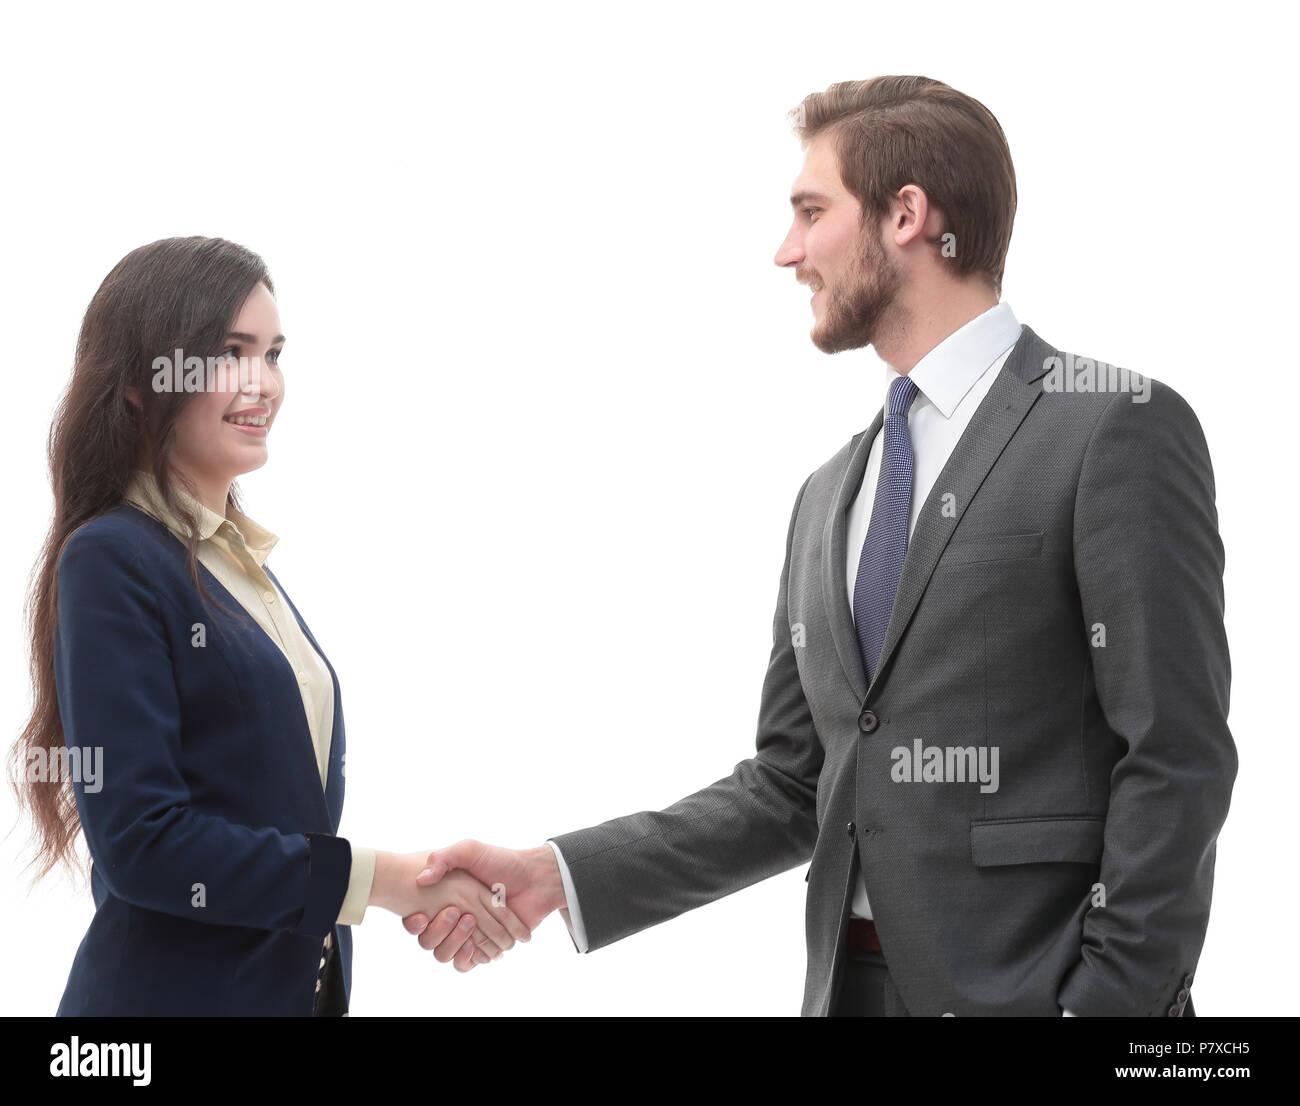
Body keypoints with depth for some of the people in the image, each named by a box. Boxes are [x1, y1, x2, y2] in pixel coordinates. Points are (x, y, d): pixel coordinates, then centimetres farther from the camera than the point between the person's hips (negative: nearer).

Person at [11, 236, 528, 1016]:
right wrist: (378, 878, -16)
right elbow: (139, 841, -19)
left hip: (298, 983, 8)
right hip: (173, 989, -7)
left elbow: (275, 800, 12)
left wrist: (424, 891, -4)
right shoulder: (112, 561, -12)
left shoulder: (240, 562, 13)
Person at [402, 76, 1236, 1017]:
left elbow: (1176, 759, -12)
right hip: (852, 982, 6)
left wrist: (1109, 1003, -17)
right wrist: (557, 876, 5)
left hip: (1030, 988, -6)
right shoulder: (829, 498, 15)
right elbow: (789, 787, 14)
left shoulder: (1116, 430, -7)